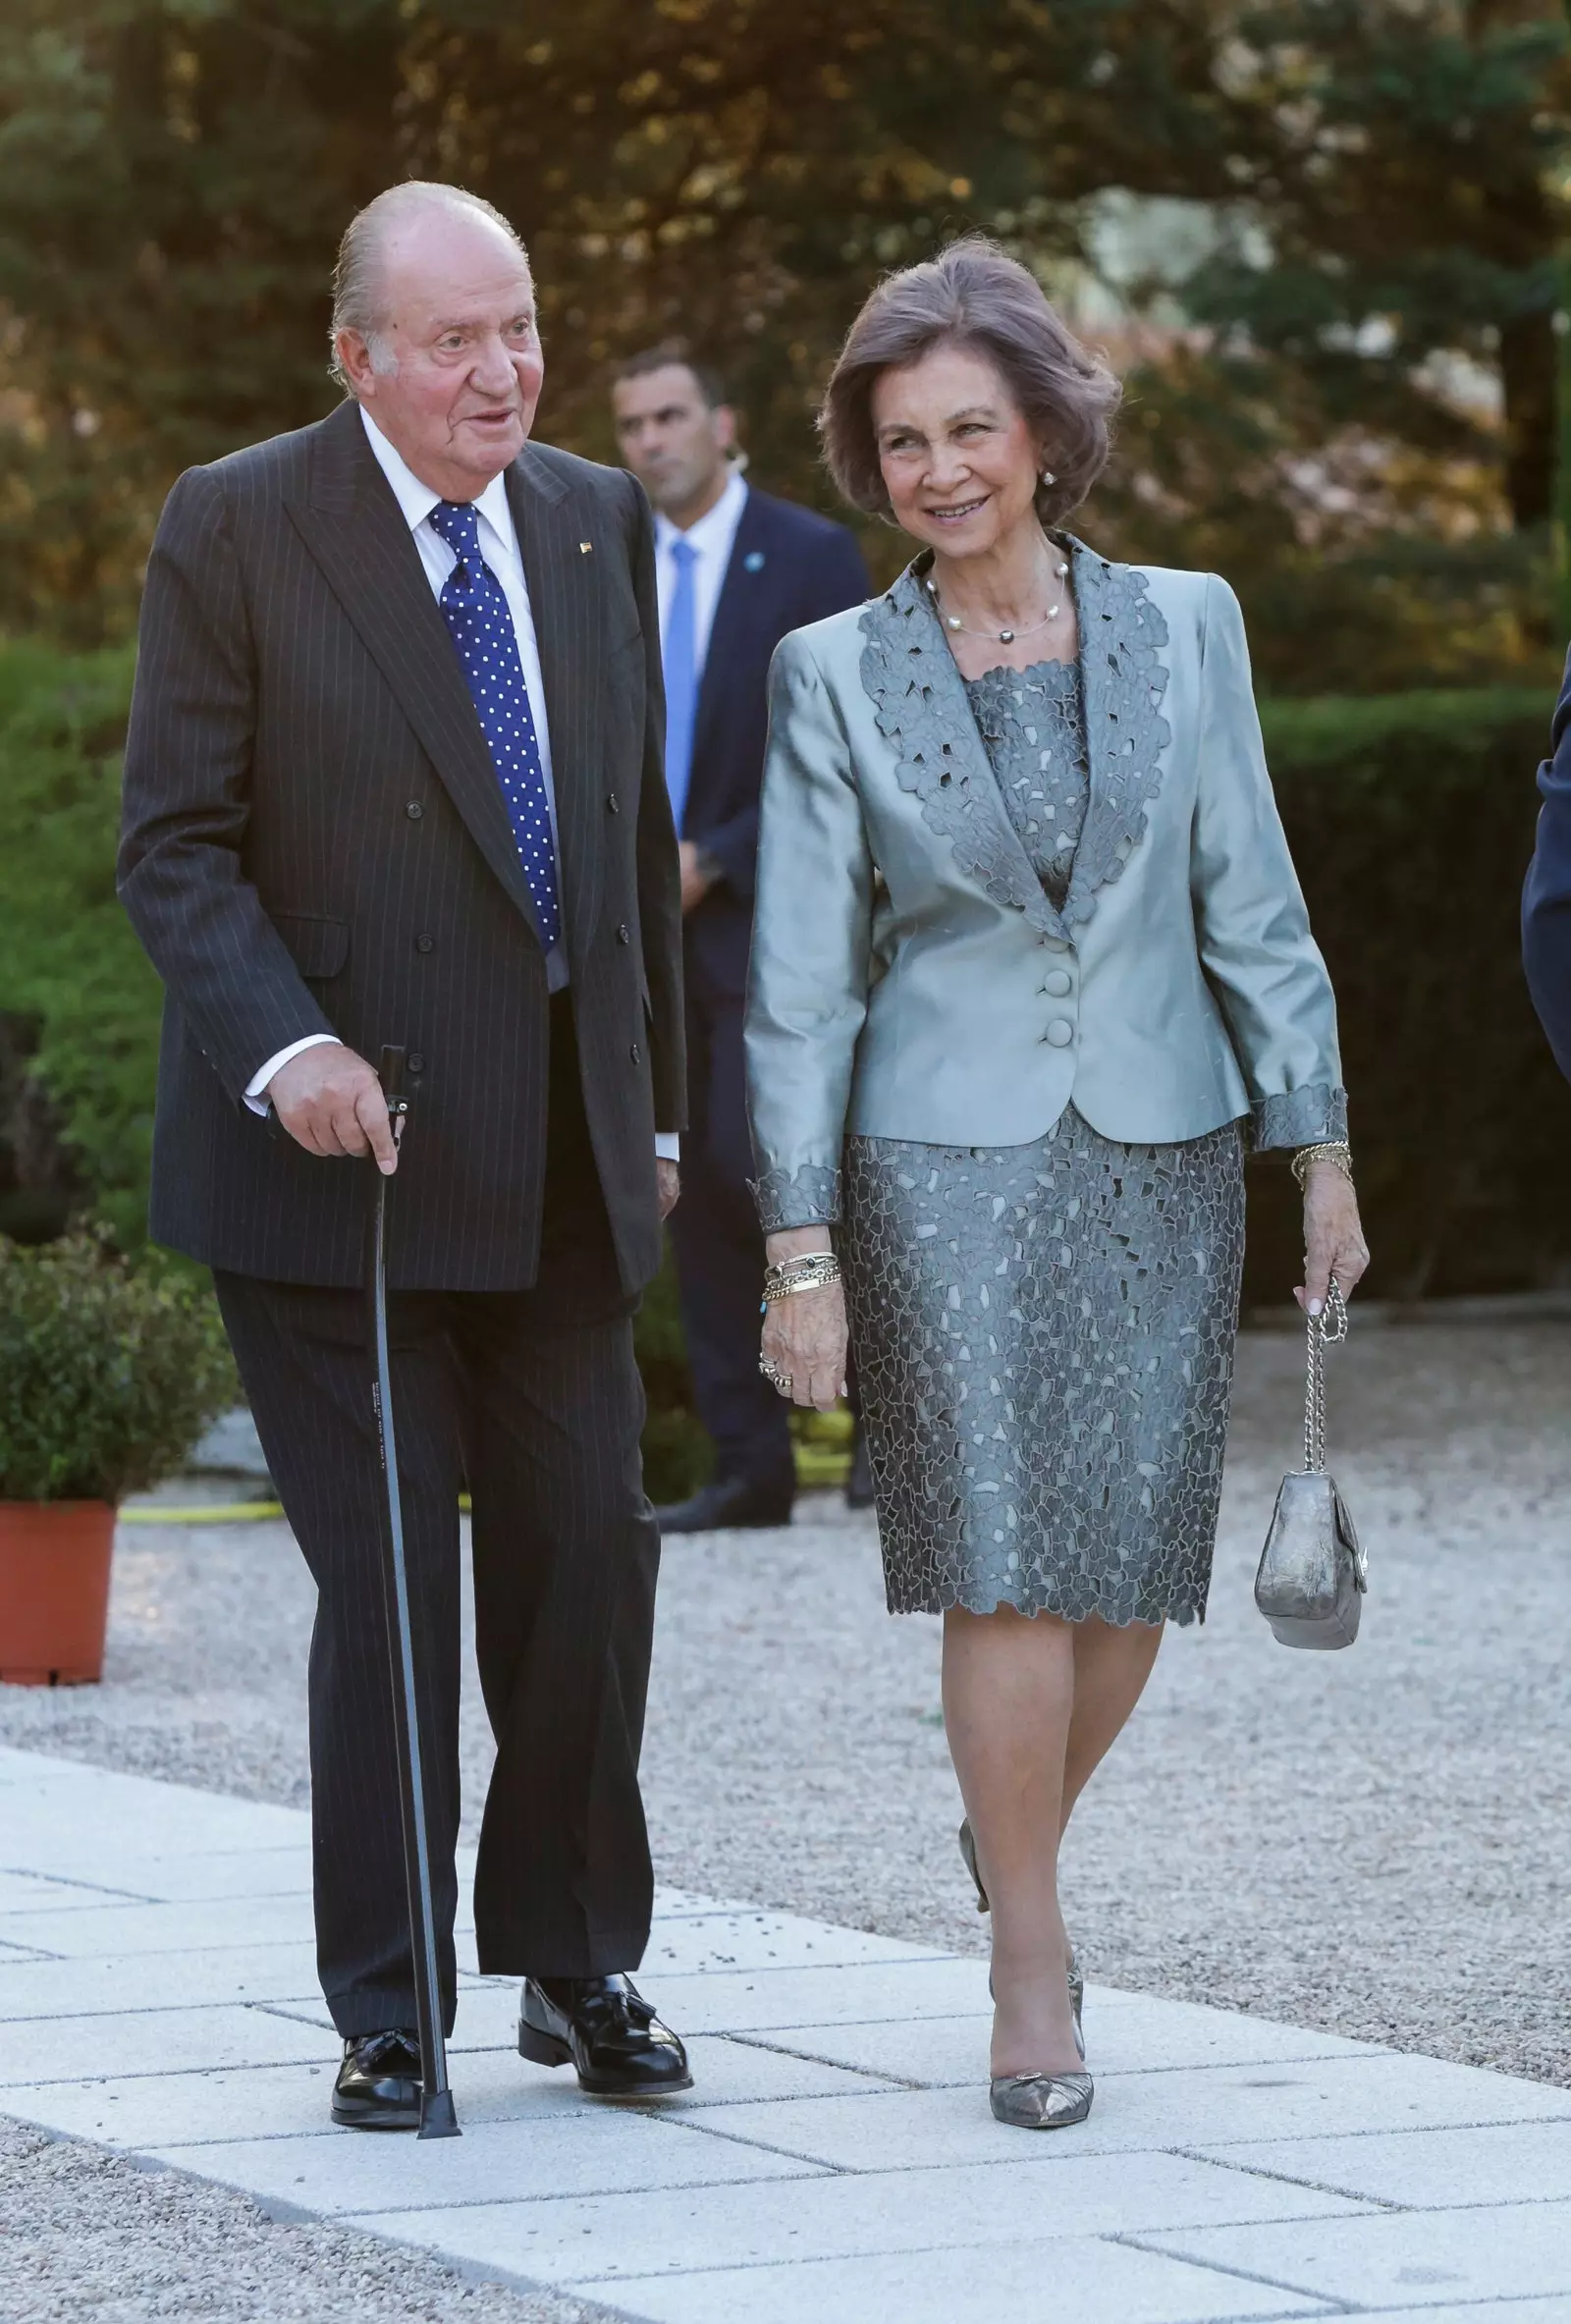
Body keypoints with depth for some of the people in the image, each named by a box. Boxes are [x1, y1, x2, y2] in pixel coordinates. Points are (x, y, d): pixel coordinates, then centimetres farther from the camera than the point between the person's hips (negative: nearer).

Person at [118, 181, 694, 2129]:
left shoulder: (596, 524, 10)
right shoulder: (236, 528, -5)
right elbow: (176, 843, -7)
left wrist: (655, 1097, 16)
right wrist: (284, 1049, -22)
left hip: (560, 1159, 4)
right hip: (340, 1151, -4)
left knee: (588, 1563, 5)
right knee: (388, 1585, -2)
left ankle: (576, 1962, 23)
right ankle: (389, 2014, 11)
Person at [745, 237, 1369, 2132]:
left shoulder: (1181, 626, 3)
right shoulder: (834, 676, -1)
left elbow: (1250, 901, 8)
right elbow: (801, 980, 0)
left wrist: (1319, 1150, 6)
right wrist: (799, 1248, -5)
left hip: (1161, 1151, 2)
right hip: (947, 1164, -2)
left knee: (1134, 1567, 3)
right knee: (1005, 1559, -7)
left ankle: (1015, 1841, 32)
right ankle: (1033, 1973, 4)